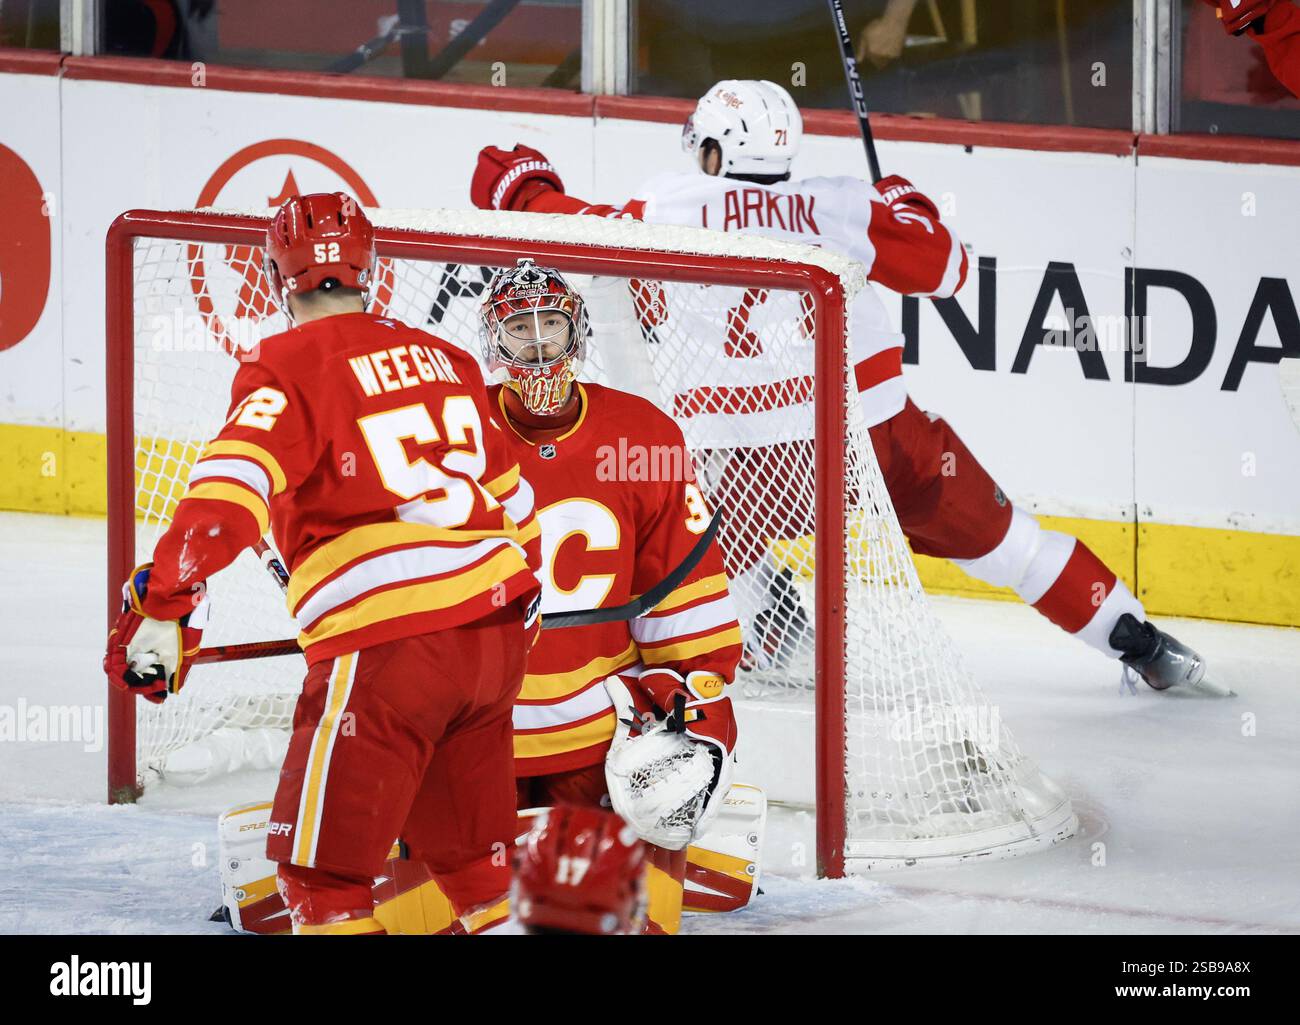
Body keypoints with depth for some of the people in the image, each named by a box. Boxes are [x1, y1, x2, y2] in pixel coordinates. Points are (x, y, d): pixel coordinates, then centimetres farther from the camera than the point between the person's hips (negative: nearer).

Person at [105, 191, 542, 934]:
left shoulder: (291, 366, -5)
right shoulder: (443, 360, 16)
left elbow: (234, 485, -21)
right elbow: (509, 492, 25)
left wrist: (166, 603, -25)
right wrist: (519, 594, 40)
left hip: (387, 648, -7)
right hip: (496, 634, 7)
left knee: (323, 866, -1)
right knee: (470, 851, 20)